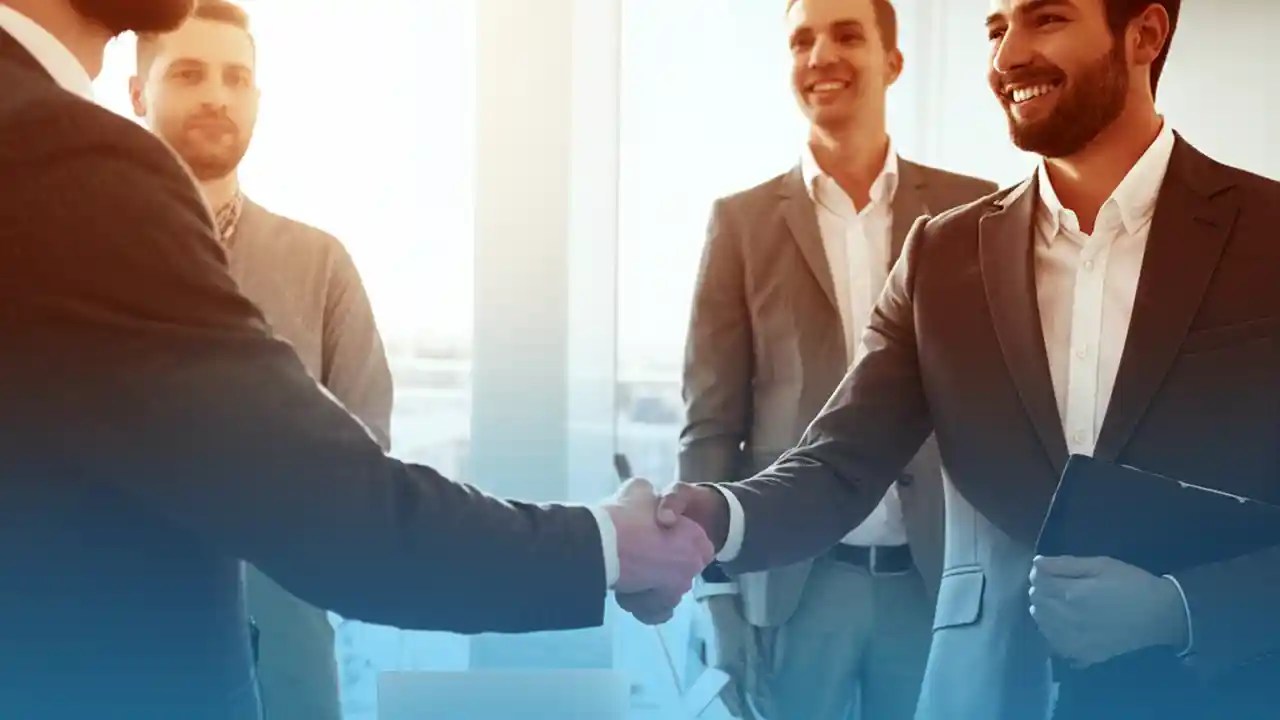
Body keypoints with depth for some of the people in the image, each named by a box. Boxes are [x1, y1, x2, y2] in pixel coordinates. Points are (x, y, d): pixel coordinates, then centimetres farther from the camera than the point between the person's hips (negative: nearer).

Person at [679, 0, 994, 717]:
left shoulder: (975, 211, 4)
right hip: (793, 584, 0)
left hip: (940, 579, 1)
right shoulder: (742, 220, 3)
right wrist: (720, 596, -4)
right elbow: (710, 424, 1)